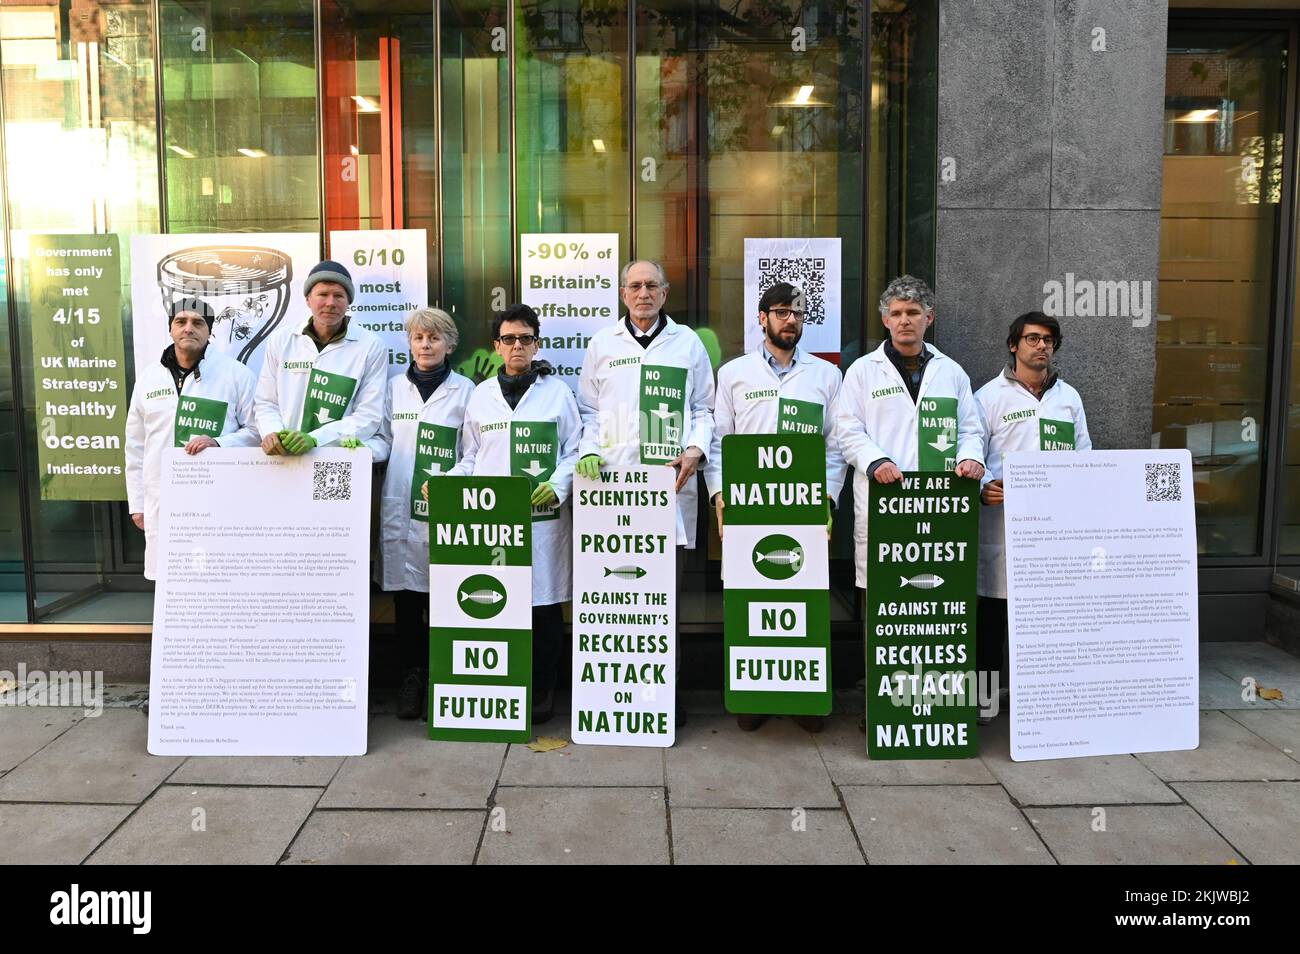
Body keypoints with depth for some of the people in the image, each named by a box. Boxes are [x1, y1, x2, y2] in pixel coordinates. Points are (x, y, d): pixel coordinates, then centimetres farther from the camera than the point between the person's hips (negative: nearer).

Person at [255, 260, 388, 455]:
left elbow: (368, 416, -5)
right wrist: (271, 433, -7)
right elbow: (266, 403, 14)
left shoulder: (372, 347, 0)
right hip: (284, 458, 3)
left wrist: (313, 439, -15)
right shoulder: (281, 341, 11)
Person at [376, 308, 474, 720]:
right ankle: (412, 678, 16)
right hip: (400, 507, 3)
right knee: (405, 598, 4)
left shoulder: (464, 390, 5)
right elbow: (384, 440, 17)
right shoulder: (395, 387, 14)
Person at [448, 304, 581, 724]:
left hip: (544, 517, -2)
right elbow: (471, 458, 16)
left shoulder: (558, 392, 8)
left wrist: (558, 486, -10)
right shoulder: (482, 394, 14)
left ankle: (541, 694, 13)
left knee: (545, 606, 1)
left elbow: (573, 451, 6)